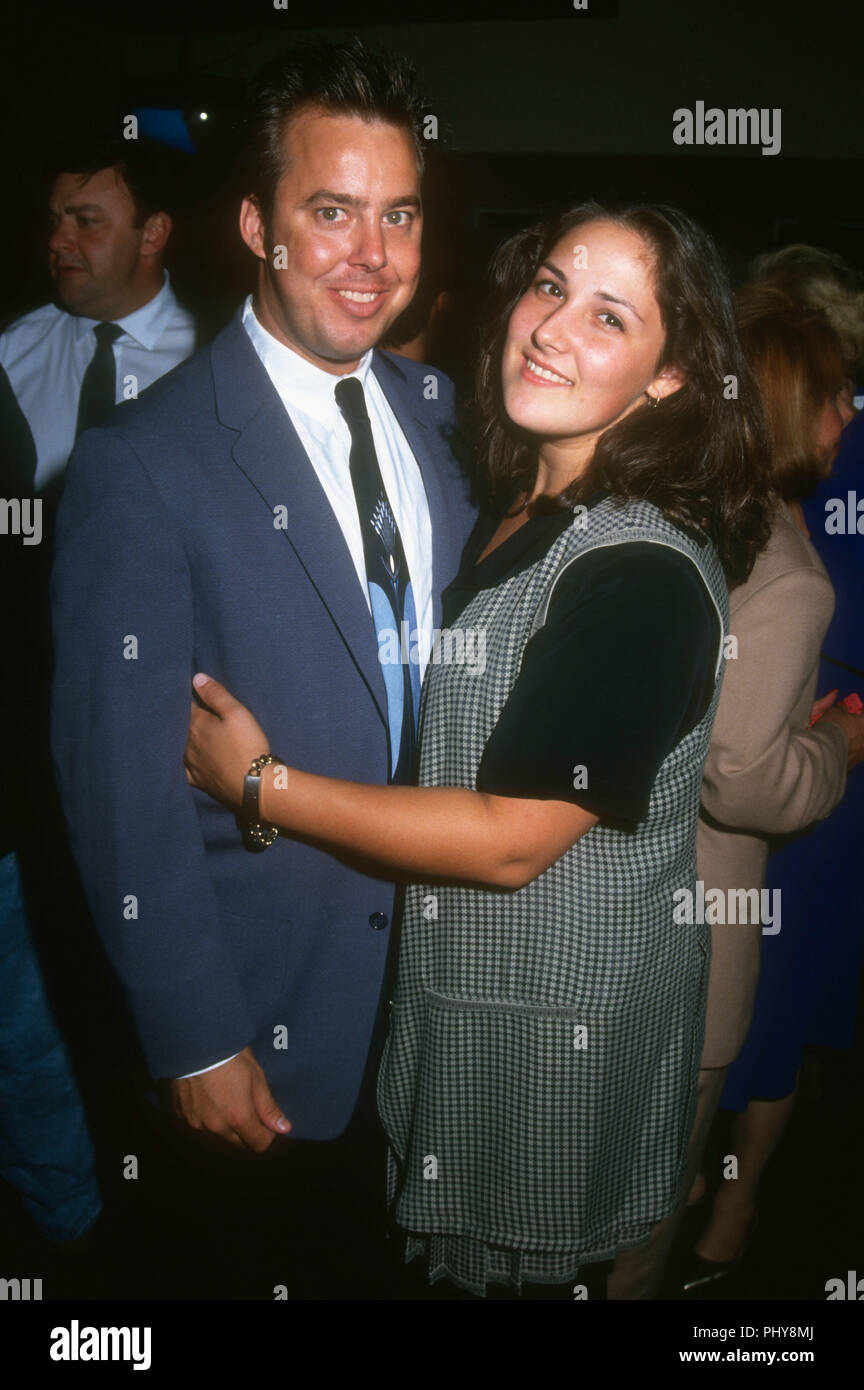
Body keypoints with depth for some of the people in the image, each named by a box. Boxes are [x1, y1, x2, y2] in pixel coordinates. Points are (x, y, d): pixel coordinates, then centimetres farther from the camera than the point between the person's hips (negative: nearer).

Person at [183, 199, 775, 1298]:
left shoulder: (644, 577, -27)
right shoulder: (513, 513, 2)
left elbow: (510, 838, -25)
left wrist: (261, 785, -19)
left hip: (561, 1034, -8)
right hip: (457, 988, 8)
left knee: (529, 1264, 16)